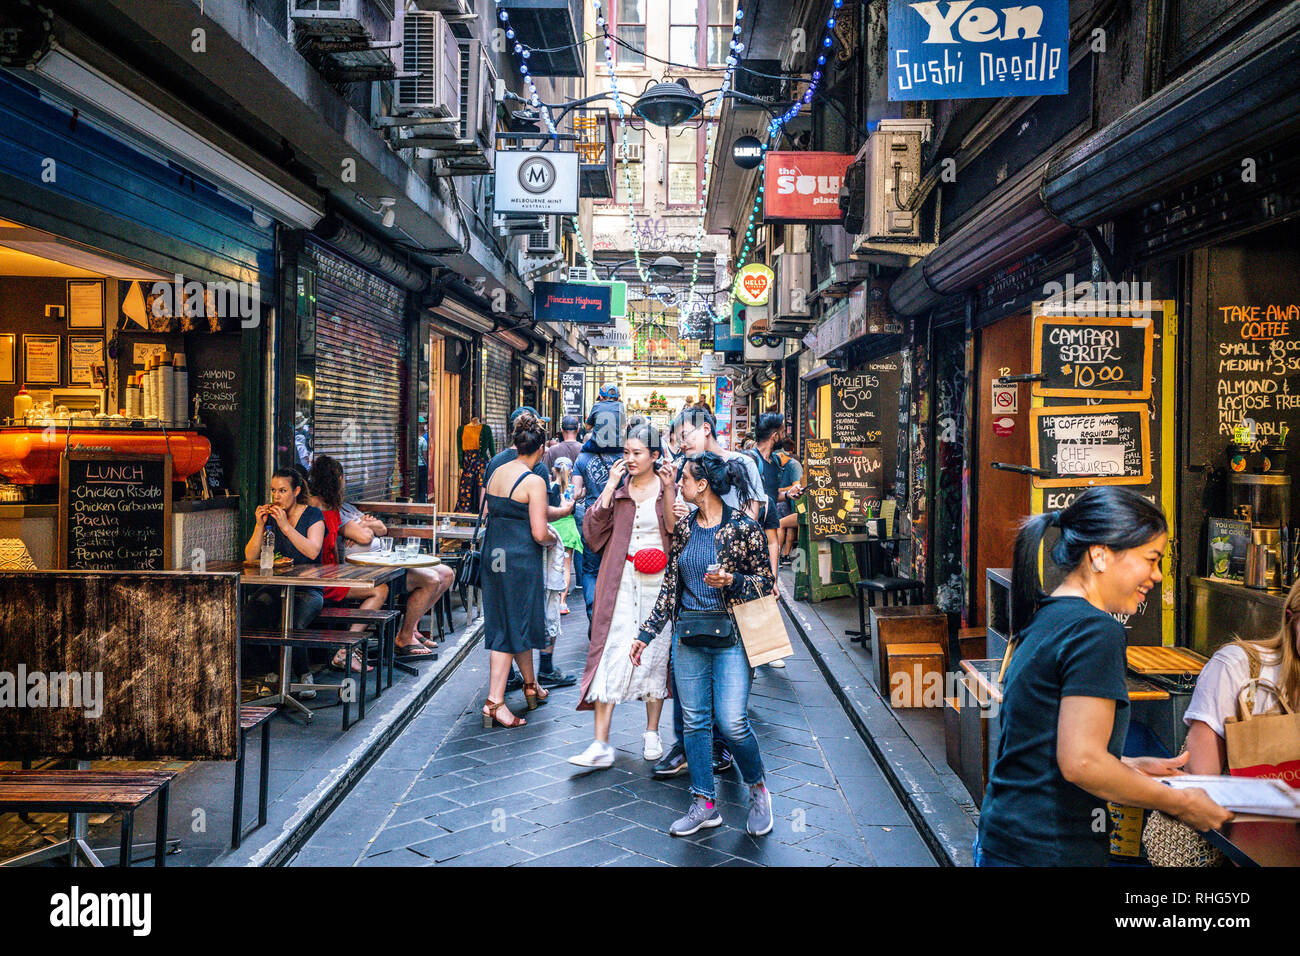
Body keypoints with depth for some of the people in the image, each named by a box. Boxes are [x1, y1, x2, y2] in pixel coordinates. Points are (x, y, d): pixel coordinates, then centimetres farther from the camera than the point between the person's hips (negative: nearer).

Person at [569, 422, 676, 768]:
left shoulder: (668, 486, 2)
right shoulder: (618, 487, 7)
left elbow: (677, 532, -9)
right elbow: (593, 530, -3)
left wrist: (669, 492, -19)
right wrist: (610, 487, -8)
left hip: (659, 582, -1)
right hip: (621, 580, 1)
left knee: (656, 652, 7)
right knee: (612, 652, -6)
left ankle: (652, 733, 24)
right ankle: (601, 745, -5)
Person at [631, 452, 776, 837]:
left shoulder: (743, 527, -8)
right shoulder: (683, 527, 8)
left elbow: (767, 582, -3)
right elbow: (669, 584, 12)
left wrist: (732, 581, -22)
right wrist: (647, 632, 11)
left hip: (731, 635, -5)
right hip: (689, 635, 5)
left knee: (732, 722, -8)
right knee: (695, 721, 7)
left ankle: (758, 790, 19)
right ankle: (704, 804, 19)